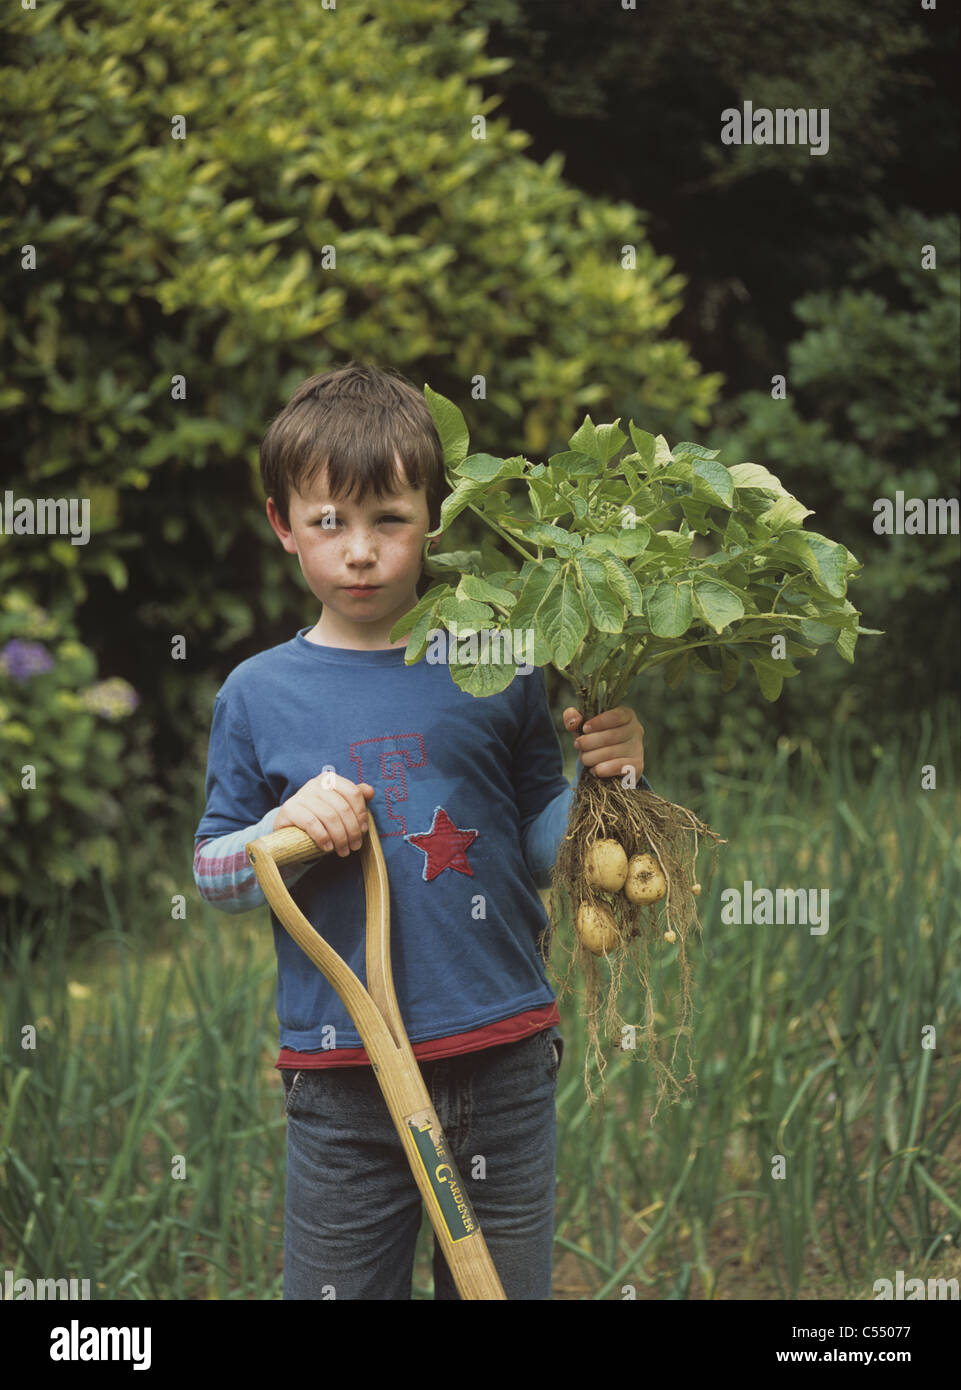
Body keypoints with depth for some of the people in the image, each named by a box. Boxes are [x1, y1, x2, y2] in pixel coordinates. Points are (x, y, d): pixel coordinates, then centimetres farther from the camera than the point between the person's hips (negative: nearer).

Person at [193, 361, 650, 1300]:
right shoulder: (259, 695, 0)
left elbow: (542, 852, 6)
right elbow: (212, 876, 5)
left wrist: (605, 777, -11)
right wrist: (289, 830, -13)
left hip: (503, 1062, 1)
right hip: (341, 1075, 0)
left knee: (502, 1287, 13)